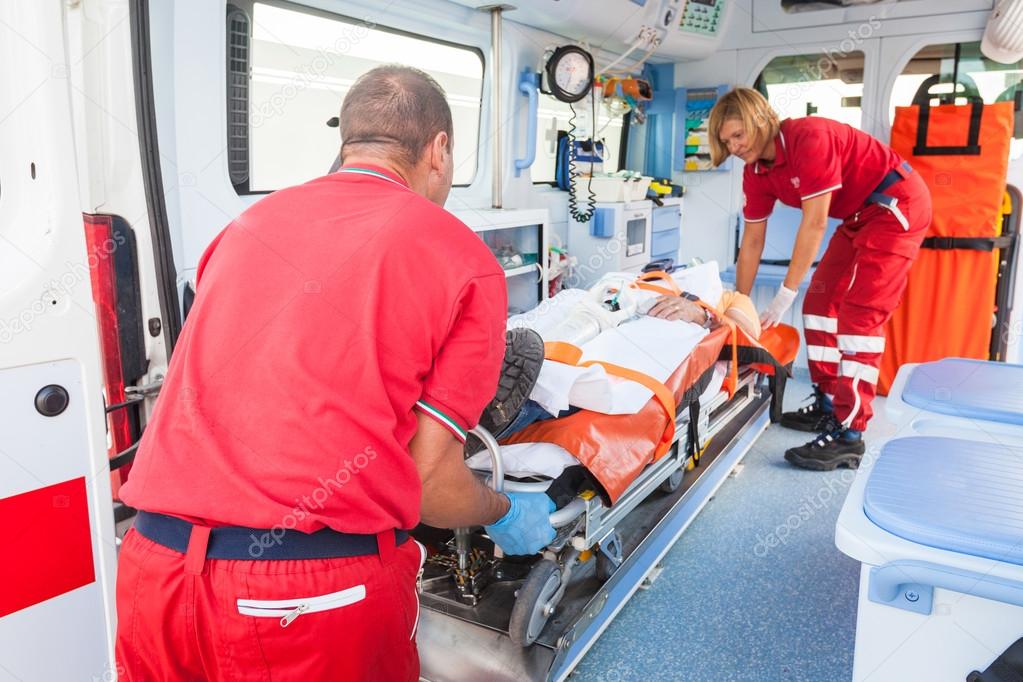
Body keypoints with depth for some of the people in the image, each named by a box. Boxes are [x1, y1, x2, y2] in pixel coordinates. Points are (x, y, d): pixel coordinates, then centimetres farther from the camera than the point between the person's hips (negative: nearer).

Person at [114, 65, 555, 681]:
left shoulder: (252, 222, 12)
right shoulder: (465, 259, -3)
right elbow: (429, 479, -4)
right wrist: (503, 514, 17)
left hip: (155, 566, 5)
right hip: (325, 592, -4)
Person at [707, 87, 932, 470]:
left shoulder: (809, 138, -26)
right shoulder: (756, 172, -2)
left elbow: (814, 224, -28)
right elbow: (752, 241, 2)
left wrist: (784, 296, -26)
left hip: (897, 205, -9)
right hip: (859, 217, 9)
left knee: (860, 313, -16)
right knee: (820, 301, 5)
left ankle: (848, 436, -16)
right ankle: (828, 405, 16)